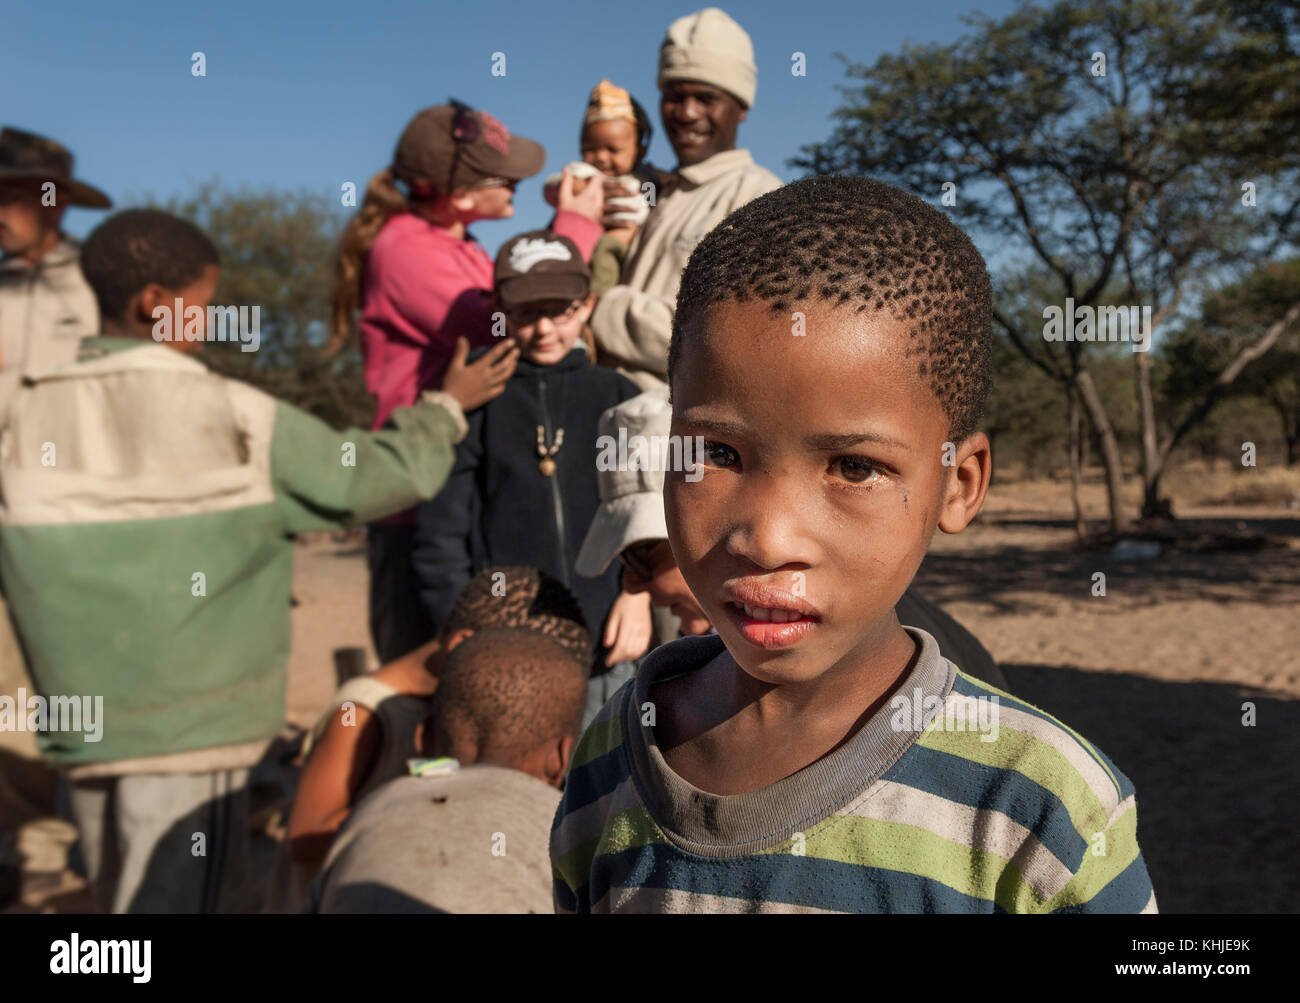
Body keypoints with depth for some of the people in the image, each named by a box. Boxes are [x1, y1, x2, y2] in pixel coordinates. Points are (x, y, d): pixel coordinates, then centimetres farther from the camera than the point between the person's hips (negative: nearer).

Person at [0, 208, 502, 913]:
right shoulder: (232, 418, -12)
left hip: (80, 730, 6)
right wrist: (446, 405, 12)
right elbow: (390, 474, -4)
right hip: (191, 732, -6)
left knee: (125, 899, 20)